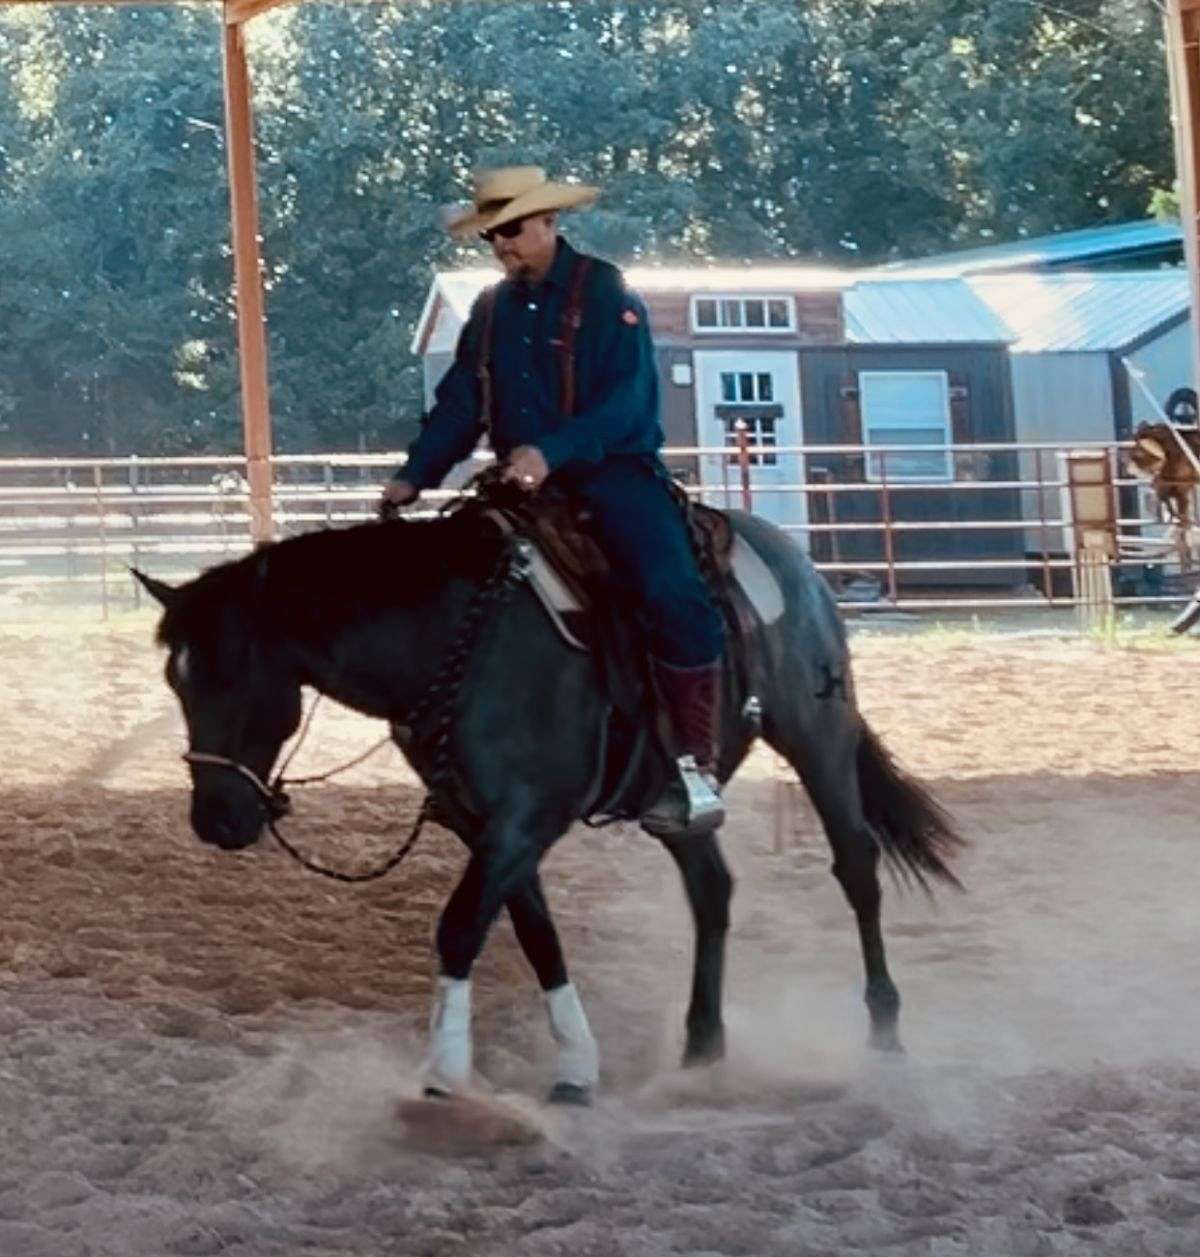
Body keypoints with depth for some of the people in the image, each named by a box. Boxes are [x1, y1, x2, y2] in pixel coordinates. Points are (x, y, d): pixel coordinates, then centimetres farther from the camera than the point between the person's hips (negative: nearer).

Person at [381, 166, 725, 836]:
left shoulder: (606, 294, -6)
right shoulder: (492, 309, 13)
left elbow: (628, 402, -16)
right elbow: (459, 404, 11)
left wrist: (551, 451, -30)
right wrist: (414, 477, -4)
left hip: (614, 474, -6)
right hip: (526, 489, 7)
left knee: (674, 596, -28)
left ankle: (696, 769, -23)